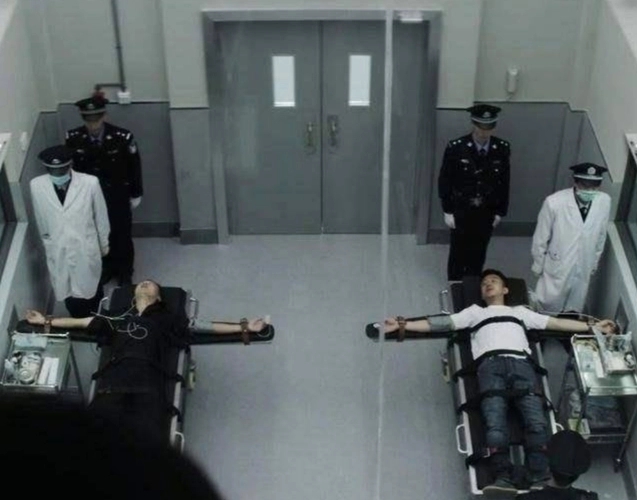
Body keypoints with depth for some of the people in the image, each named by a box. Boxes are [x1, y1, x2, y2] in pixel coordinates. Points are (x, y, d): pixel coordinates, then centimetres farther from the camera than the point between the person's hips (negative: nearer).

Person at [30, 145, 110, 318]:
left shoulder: (90, 183, -21)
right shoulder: (36, 186, -15)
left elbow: (101, 217, -6)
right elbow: (41, 221, 1)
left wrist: (104, 244, 5)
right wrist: (47, 244, 13)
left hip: (86, 250, -1)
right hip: (58, 252, 1)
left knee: (92, 289, 20)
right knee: (68, 292, 16)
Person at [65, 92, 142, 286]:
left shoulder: (122, 137, -24)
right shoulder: (72, 138, -18)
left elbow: (134, 165, -9)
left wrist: (136, 194, -1)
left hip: (118, 196, -2)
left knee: (122, 234, 15)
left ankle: (124, 272, 38)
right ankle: (106, 268, 44)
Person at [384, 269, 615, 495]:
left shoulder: (520, 311, 38)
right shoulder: (475, 311, 35)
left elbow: (555, 323, 32)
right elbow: (442, 323, 24)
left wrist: (593, 326, 24)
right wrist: (402, 324, 12)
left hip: (520, 364, 1)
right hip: (491, 365, -1)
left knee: (536, 421, -25)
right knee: (495, 424, -27)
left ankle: (539, 479, -32)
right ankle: (503, 478, -35)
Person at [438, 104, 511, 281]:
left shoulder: (502, 149, -9)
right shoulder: (456, 147, -16)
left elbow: (504, 182, 1)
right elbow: (445, 181, -8)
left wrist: (500, 211, 4)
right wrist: (448, 211, -8)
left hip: (486, 212, 2)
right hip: (461, 210, -2)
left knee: (478, 254, 12)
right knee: (458, 252, 12)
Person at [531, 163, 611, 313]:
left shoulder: (604, 201, -14)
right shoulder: (554, 202, -26)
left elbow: (601, 236, 3)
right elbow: (540, 239, -11)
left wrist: (594, 264, 13)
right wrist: (538, 266, 0)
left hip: (583, 271, 3)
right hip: (557, 269, -3)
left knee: (574, 312, 19)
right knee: (547, 310, 13)